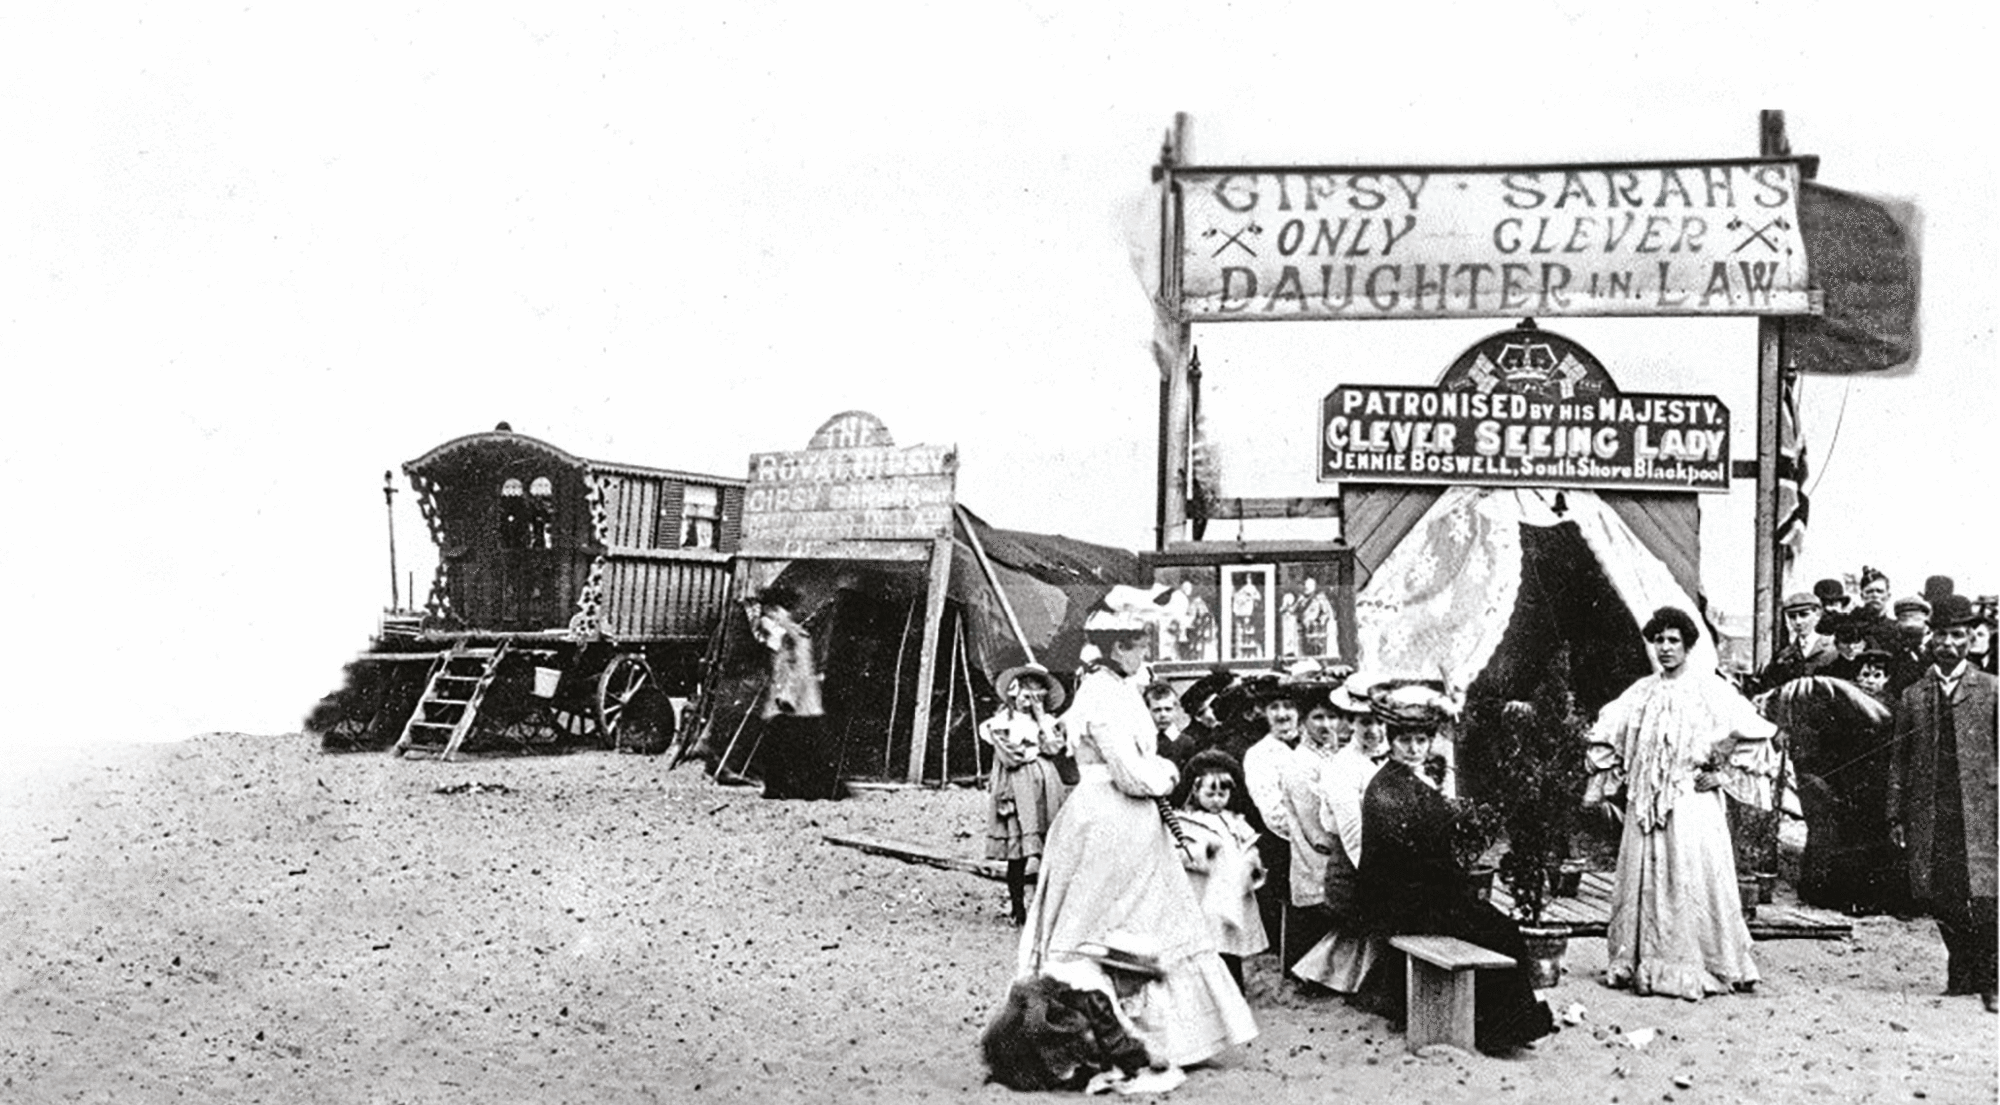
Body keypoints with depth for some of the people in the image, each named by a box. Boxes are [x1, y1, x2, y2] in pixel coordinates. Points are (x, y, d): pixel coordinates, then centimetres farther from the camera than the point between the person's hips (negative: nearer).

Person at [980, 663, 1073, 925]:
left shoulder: (1047, 720, 17)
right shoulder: (1002, 720, 3)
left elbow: (1054, 747, -1)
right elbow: (1010, 756, -9)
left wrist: (1041, 716, 0)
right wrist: (1038, 749, 1)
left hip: (1046, 787, 4)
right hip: (1018, 789, -4)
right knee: (1018, 854, -5)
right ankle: (1017, 909, 2)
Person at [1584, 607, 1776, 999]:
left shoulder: (1708, 689, -1)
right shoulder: (1642, 692, 12)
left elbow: (1751, 734, -4)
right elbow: (1605, 738, 21)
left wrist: (1722, 774, -6)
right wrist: (1601, 788, 13)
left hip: (1693, 802, -4)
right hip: (1645, 802, 4)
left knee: (1693, 878, -6)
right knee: (1644, 878, 4)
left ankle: (1700, 967, -1)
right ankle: (1647, 965, 11)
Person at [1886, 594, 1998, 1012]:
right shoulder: (1913, 696, 11)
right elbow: (1900, 760, 12)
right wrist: (1896, 816, 8)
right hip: (1928, 812, 3)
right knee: (1940, 897, 3)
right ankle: (1962, 975, 19)